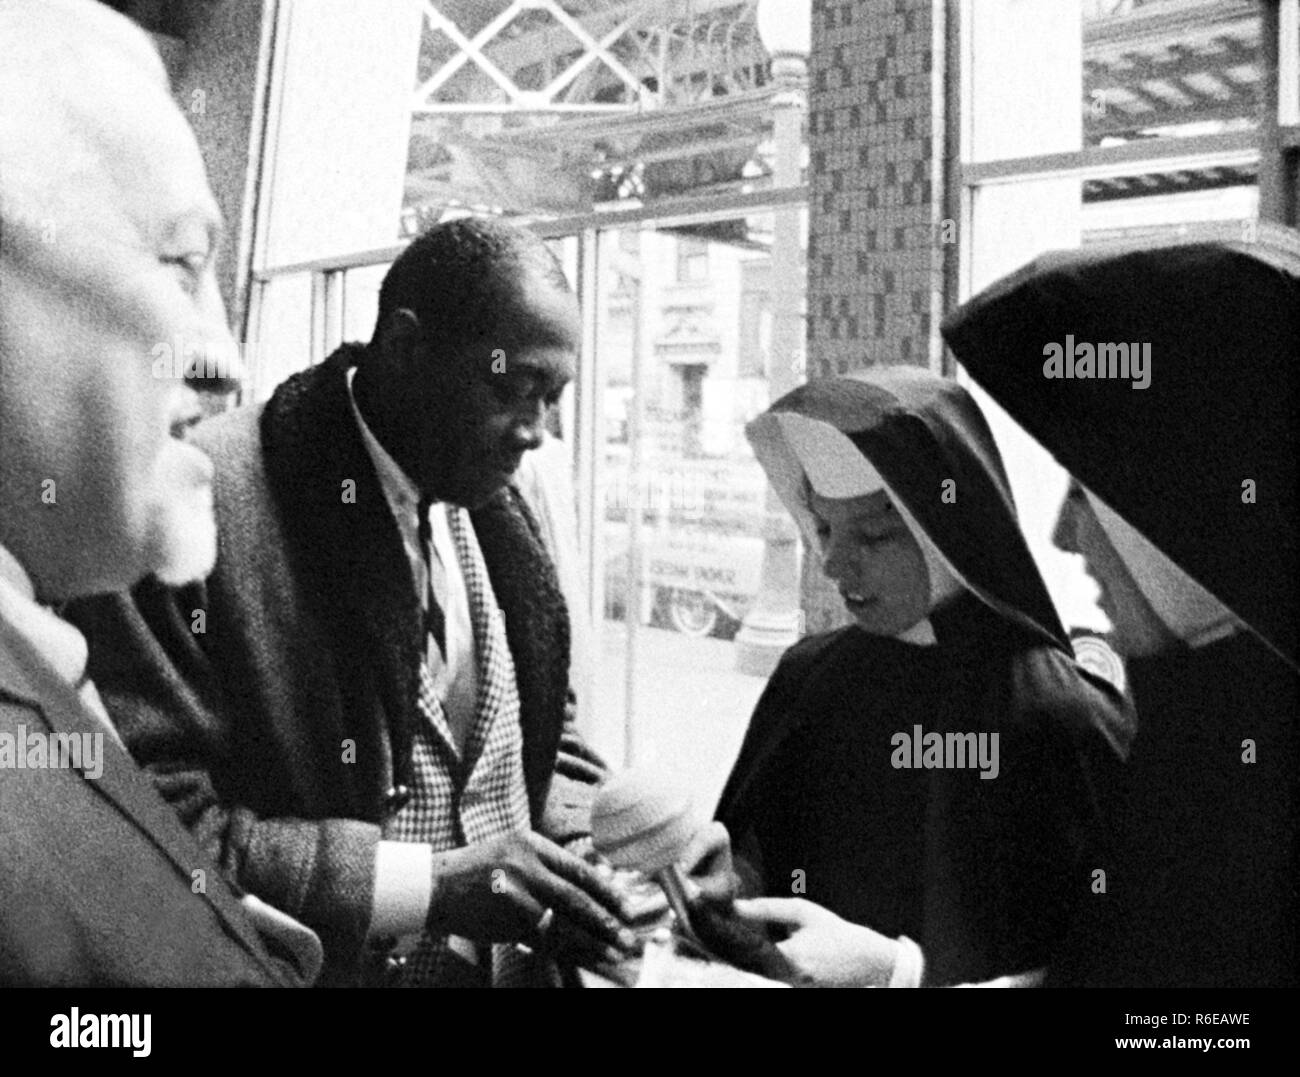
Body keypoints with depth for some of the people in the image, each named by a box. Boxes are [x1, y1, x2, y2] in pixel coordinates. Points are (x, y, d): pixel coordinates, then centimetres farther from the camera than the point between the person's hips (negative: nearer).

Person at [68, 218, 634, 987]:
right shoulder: (204, 499, -20)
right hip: (309, 965, -6)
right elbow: (151, 825, -21)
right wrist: (431, 883, -25)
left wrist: (571, 863, -6)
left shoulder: (495, 508, 2)